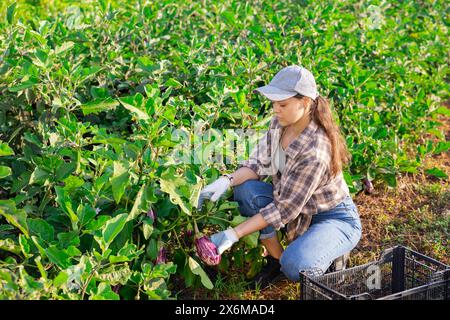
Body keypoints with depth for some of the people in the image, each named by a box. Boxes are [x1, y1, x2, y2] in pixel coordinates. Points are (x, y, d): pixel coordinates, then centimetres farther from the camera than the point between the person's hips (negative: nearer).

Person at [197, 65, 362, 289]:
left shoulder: (315, 152, -34)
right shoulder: (280, 123, -12)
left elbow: (284, 209, -27)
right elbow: (259, 163, -4)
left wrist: (233, 234, -26)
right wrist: (227, 180, -25)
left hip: (335, 219, -7)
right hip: (297, 211, 7)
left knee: (295, 266, -33)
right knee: (245, 189, -18)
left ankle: (330, 255, 3)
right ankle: (276, 260, -2)